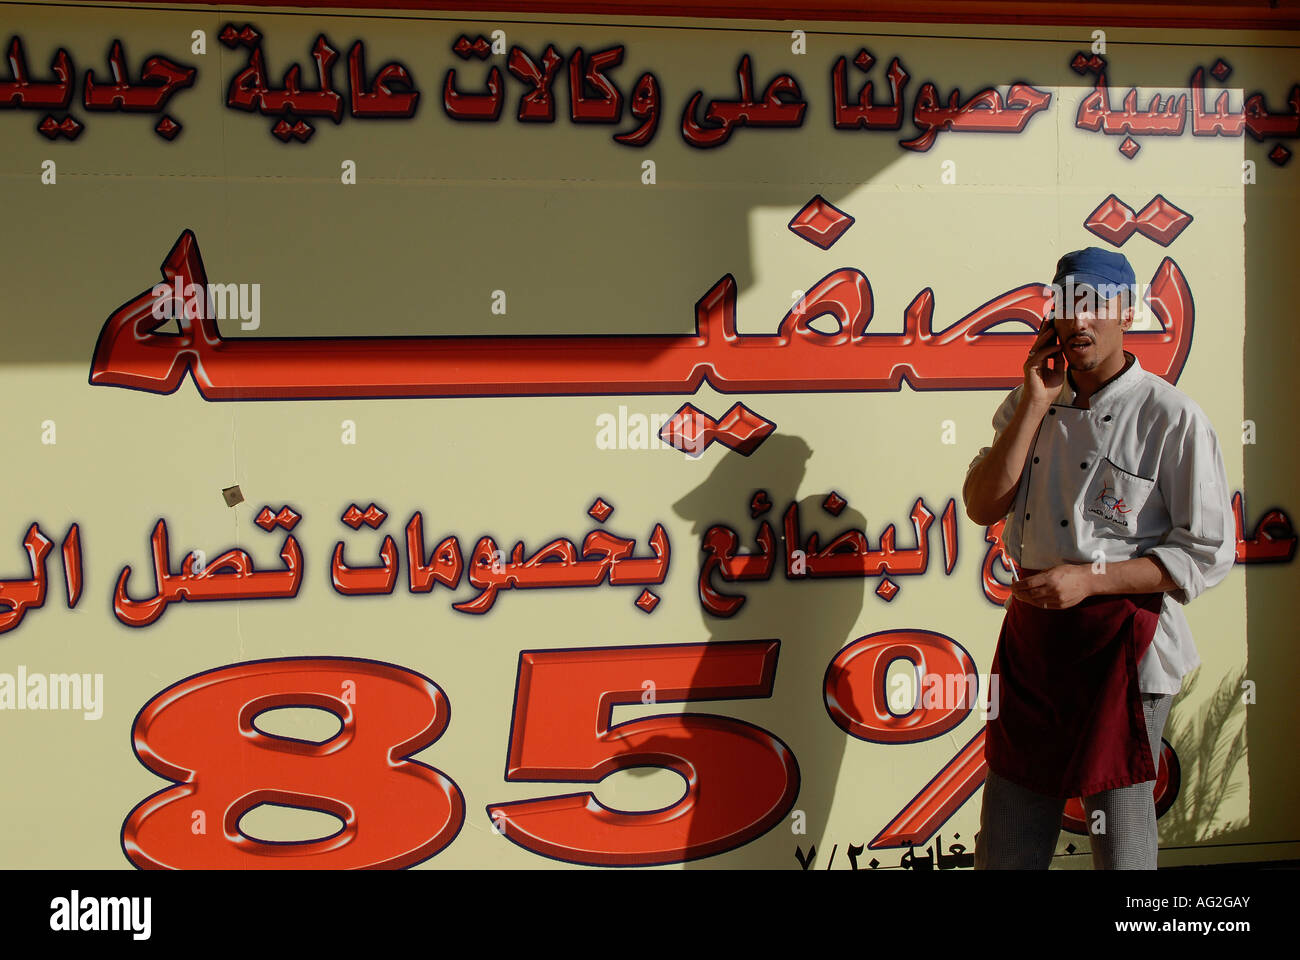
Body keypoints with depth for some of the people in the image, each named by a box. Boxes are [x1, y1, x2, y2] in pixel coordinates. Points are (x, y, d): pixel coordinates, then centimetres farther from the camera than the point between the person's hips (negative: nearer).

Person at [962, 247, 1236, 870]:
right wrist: (1036, 403, -7)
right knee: (1006, 844, 14)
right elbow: (981, 507, -3)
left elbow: (1208, 554, -10)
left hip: (1122, 642, -5)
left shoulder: (1172, 417, -9)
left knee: (1119, 838, 5)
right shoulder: (1028, 405, 8)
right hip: (1031, 632, 5)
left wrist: (1090, 579, -18)